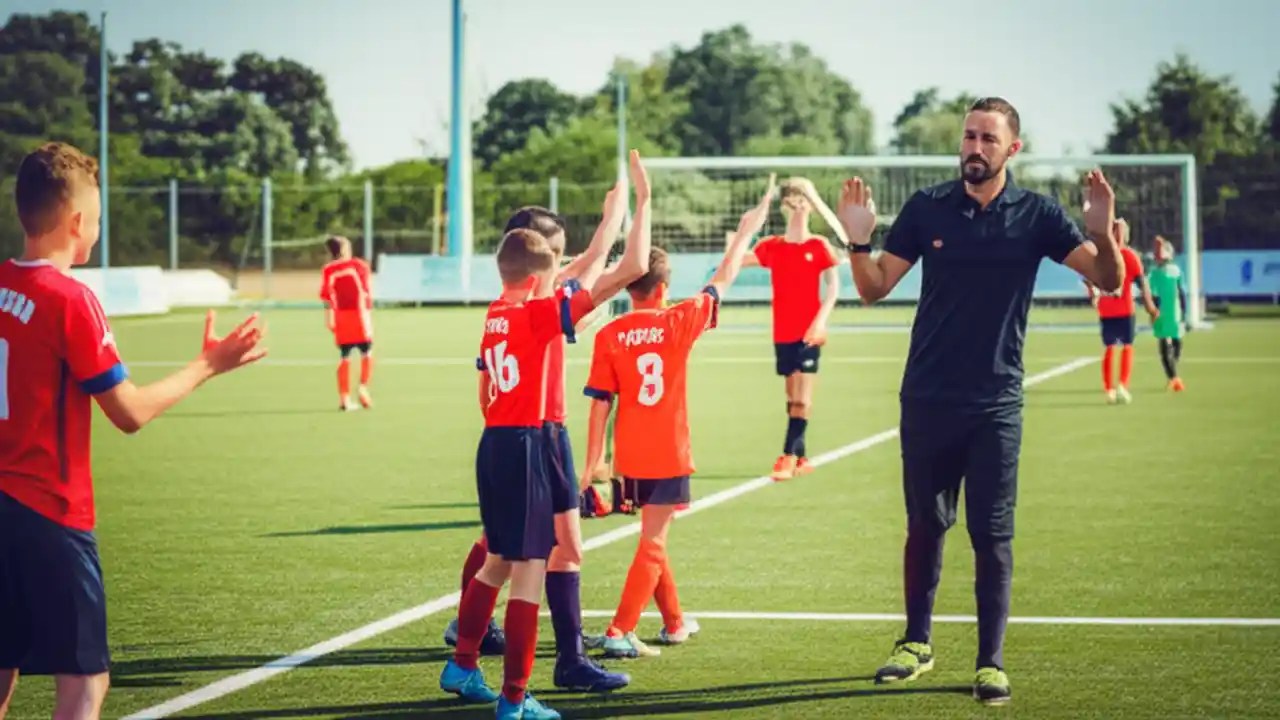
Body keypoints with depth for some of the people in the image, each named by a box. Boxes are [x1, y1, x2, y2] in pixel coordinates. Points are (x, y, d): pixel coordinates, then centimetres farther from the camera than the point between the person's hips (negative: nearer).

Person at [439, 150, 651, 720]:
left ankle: (463, 666, 30)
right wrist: (643, 200, -11)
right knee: (529, 571, -2)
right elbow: (632, 269, -18)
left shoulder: (494, 316, 10)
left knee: (499, 561, 23)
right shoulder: (543, 314, -13)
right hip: (527, 446, -8)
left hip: (493, 443, 8)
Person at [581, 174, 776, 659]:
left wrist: (591, 463, 1)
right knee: (652, 544, -3)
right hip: (669, 456, -3)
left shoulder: (609, 336, -5)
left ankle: (675, 622, 32)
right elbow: (722, 281, 6)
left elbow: (599, 404, -5)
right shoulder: (679, 323, -8)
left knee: (653, 538, 19)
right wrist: (745, 233, 20)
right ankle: (620, 633, -15)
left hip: (630, 457, 3)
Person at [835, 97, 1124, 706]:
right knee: (924, 525, 11)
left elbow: (1108, 280, -7)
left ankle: (991, 663, 5)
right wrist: (858, 242, -17)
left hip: (996, 403, -2)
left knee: (992, 534, -2)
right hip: (927, 398, 2)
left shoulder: (1036, 215, -3)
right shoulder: (926, 208, 1)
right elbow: (874, 288, 3)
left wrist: (1103, 234, -27)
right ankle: (917, 643, 25)